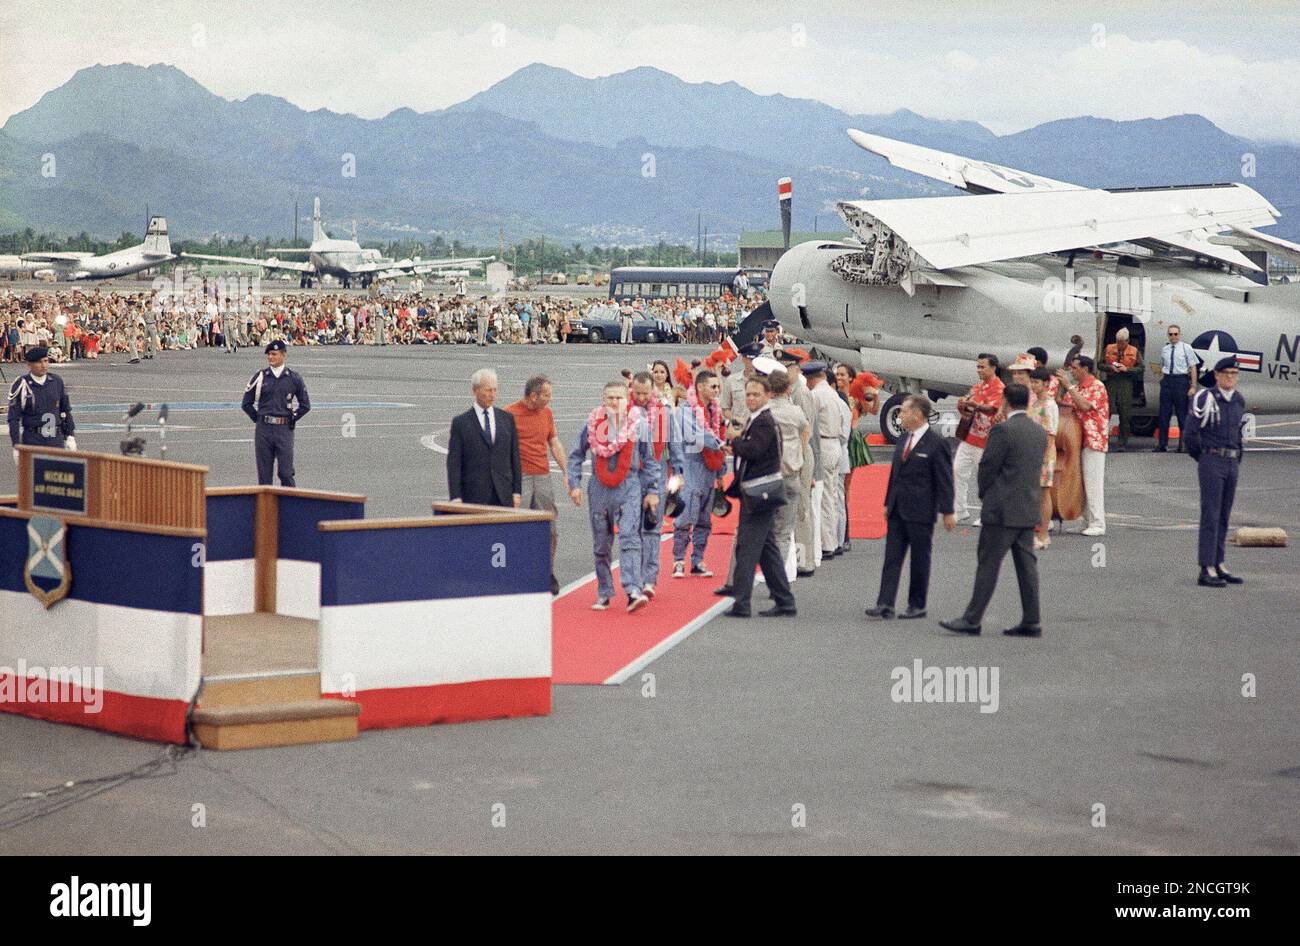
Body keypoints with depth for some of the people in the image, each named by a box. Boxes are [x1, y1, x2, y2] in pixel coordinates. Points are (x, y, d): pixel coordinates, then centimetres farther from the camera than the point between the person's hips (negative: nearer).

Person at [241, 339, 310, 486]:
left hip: (284, 429, -1)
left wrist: (292, 419, 5)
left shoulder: (293, 378, 4)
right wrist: (258, 419, 5)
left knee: (286, 472, -5)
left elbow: (305, 405, 12)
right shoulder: (260, 377, 5)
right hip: (263, 429, 1)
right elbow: (246, 404, 12)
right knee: (264, 473, 4)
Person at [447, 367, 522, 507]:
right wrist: (456, 497, -10)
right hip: (474, 495, -2)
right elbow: (454, 463, -2)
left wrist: (517, 492, 5)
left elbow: (515, 457, 11)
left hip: (504, 496, 2)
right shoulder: (461, 422, 2)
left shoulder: (507, 418, 11)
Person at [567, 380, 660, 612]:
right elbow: (576, 456, 11)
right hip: (599, 489, 2)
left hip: (629, 488, -2)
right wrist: (574, 484, 1)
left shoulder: (637, 423, 1)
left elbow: (649, 460, 8)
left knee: (629, 538, -17)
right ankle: (604, 593, 19)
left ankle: (633, 591, -26)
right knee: (601, 545, 9)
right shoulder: (593, 423, 3)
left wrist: (652, 491, 5)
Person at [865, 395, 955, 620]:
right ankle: (885, 604, -3)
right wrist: (888, 503, 19)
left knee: (920, 559, 4)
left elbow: (945, 480, -10)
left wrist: (947, 512, -11)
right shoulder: (903, 440, 12)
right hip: (897, 510, 7)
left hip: (920, 511, -7)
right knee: (891, 557, 1)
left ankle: (917, 605, 12)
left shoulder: (936, 443, -11)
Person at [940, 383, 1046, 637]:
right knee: (1026, 565, 8)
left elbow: (987, 468, -11)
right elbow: (1037, 469, 14)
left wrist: (985, 494, 7)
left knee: (988, 565, -3)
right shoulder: (1040, 432, 8)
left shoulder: (1003, 431, -15)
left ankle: (972, 620, 0)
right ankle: (1031, 622, 8)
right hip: (1028, 510, 7)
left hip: (1002, 511, -7)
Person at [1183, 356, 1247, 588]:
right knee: (1210, 515, -8)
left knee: (1223, 516, 11)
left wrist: (1237, 460, 16)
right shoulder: (1205, 399, -12)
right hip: (1211, 462, -7)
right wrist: (1204, 459, 2)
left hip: (1232, 464, 7)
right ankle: (1206, 570, -8)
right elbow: (1189, 434, -10)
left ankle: (1219, 565, 18)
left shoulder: (1239, 400, 10)